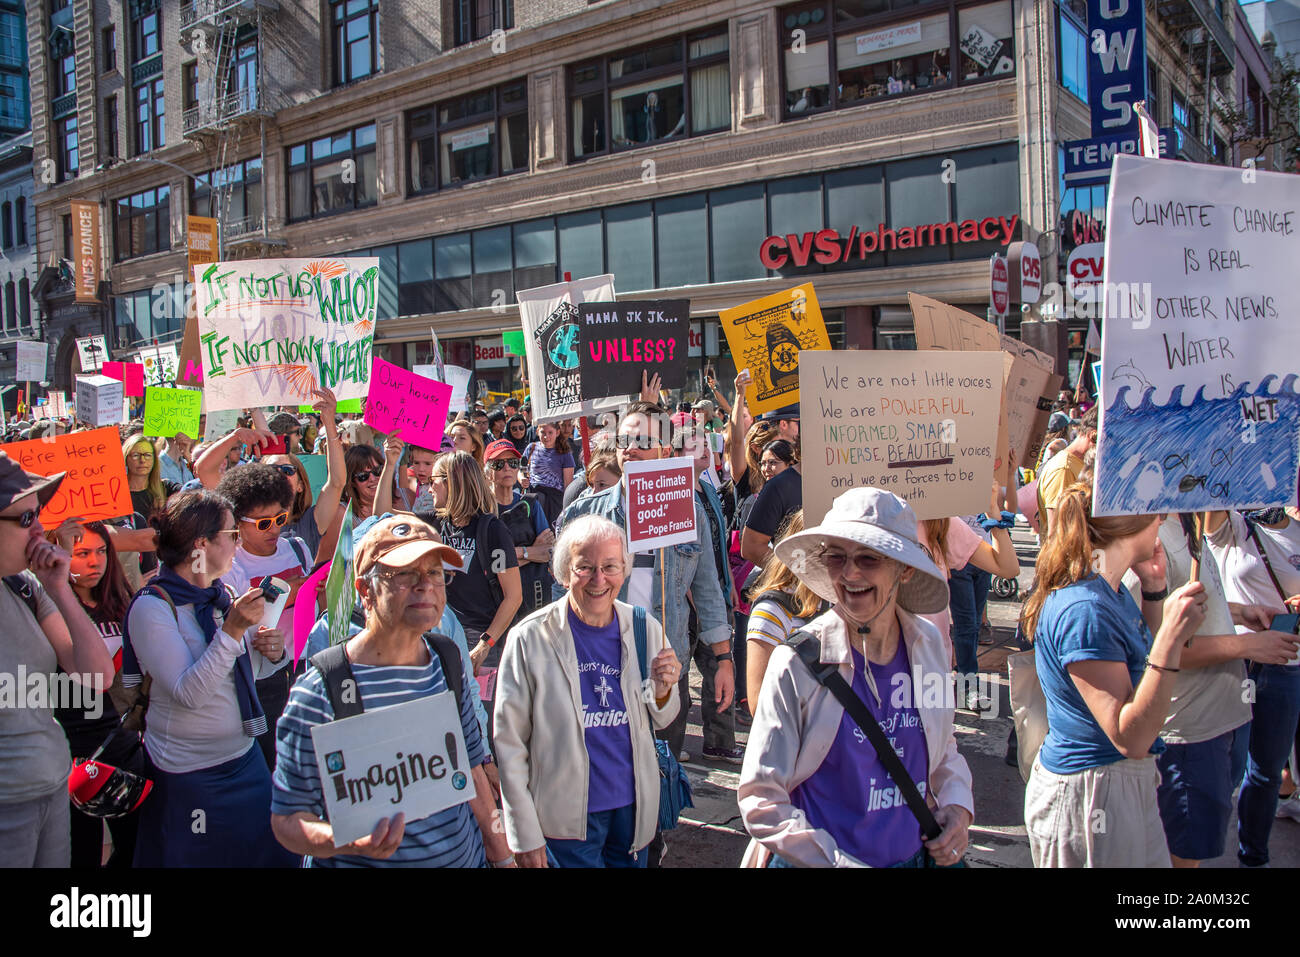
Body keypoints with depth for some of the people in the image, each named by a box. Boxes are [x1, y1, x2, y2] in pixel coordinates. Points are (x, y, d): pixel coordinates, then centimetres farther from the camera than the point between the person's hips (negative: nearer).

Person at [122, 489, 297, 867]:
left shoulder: (222, 596, 5)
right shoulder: (152, 607, -15)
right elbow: (189, 693, -24)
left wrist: (272, 652, -6)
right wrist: (232, 630, -31)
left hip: (245, 760, 7)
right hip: (189, 778, -7)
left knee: (268, 854, 12)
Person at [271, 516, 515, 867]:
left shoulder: (449, 666, -3)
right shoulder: (319, 694, -21)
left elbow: (471, 771, 7)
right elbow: (286, 818, -15)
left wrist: (501, 854, 7)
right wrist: (345, 841, -32)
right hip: (366, 863, -5)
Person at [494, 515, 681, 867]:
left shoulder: (644, 629, -4)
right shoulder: (530, 638, -15)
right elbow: (509, 742, -10)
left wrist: (663, 691, -14)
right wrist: (525, 836, -8)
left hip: (635, 809, 4)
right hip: (567, 819, -4)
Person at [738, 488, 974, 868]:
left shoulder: (930, 644, -6)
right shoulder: (798, 661, -19)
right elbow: (760, 797, -16)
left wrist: (957, 805, -6)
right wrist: (838, 861, -21)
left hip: (916, 856, 4)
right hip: (818, 861, -4)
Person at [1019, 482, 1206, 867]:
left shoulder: (1113, 591, 5)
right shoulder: (1084, 611, -26)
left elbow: (1141, 664, 22)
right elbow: (1130, 738, -28)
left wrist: (1154, 588, 9)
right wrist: (1171, 638, -34)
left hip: (1129, 784, 10)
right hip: (1090, 794, -10)